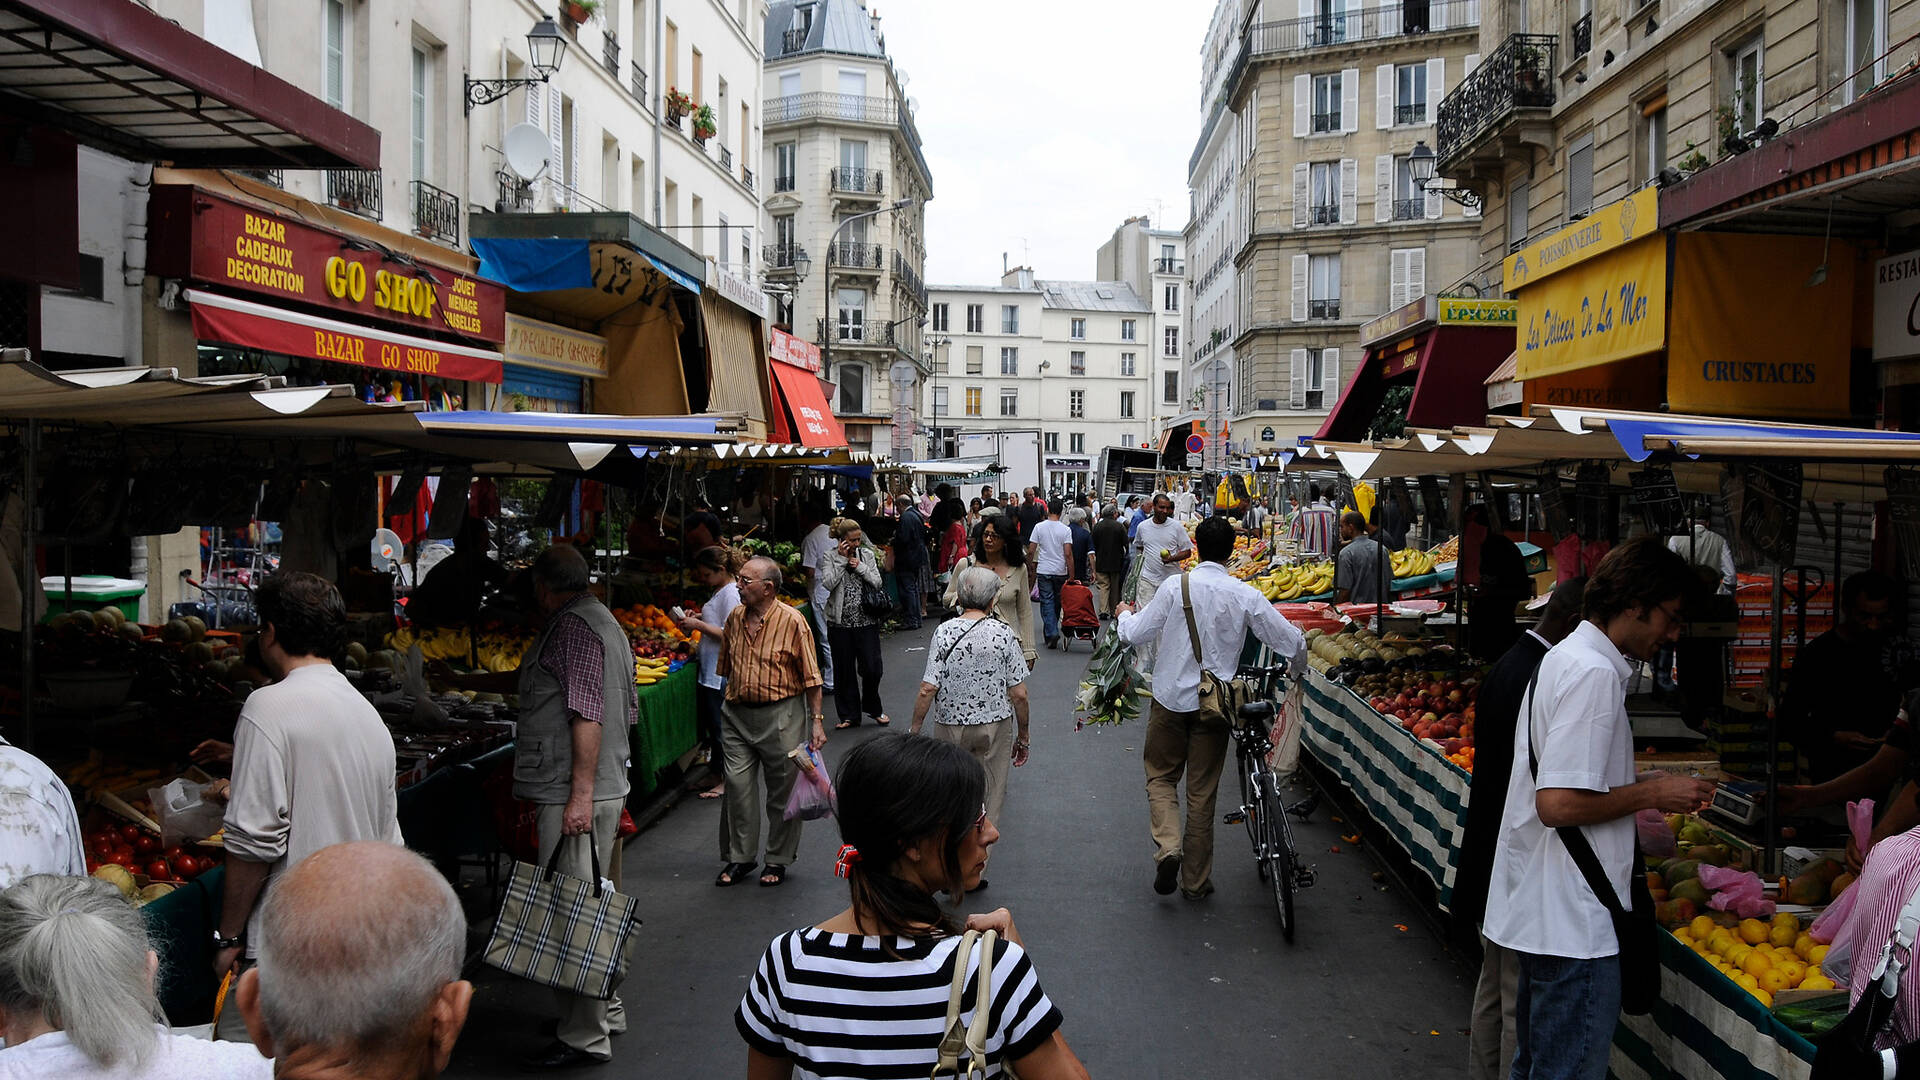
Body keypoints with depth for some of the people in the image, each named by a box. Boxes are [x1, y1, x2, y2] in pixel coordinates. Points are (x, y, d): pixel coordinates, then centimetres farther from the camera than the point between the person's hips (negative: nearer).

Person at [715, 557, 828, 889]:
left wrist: (817, 720, -10)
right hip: (737, 715, 5)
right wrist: (729, 703, 19)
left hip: (780, 715, -4)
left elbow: (811, 677, -8)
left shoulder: (792, 621, -11)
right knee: (737, 784, 2)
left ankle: (778, 861, 19)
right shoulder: (735, 618, 6)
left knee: (782, 790, 5)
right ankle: (740, 858, 16)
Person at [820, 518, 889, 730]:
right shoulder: (831, 557, -1)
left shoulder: (867, 554, 5)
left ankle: (873, 707, 21)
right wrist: (841, 559, -16)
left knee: (872, 667, -2)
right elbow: (828, 583, -15)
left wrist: (861, 567, -11)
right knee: (844, 670, 6)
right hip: (841, 623, -1)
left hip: (866, 621, 1)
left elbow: (877, 582, 1)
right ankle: (849, 715, 17)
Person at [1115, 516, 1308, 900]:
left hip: (1170, 699, -1)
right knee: (1202, 792, 11)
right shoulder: (1245, 595, -8)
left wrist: (1125, 615, 16)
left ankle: (1168, 846, -10)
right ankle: (1195, 880, 19)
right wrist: (1305, 643, 23)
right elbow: (1288, 641, 0)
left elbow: (1135, 635, -7)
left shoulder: (1175, 586, -11)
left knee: (1161, 777, 15)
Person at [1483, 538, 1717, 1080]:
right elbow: (1558, 804, -25)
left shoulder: (1564, 658, 13)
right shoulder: (1596, 674, -19)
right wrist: (1651, 794, -12)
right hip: (1574, 923, -10)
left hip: (1537, 909, 10)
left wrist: (1644, 788, 13)